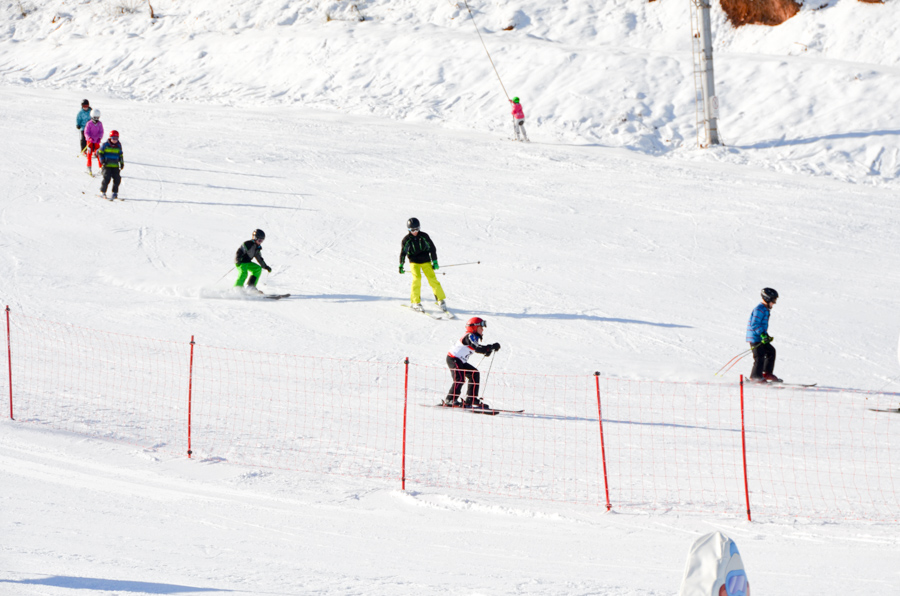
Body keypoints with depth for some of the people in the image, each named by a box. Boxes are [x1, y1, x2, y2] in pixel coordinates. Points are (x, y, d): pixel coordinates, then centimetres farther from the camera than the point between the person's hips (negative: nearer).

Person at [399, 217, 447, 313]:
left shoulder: (424, 236, -3)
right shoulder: (406, 240, -3)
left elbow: (432, 248, 5)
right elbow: (403, 253, 4)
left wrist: (435, 262, 2)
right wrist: (401, 265, -1)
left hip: (425, 261, 1)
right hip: (414, 262, -1)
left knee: (432, 279, -9)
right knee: (417, 278, -22)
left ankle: (441, 299, 5)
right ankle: (415, 302, -15)